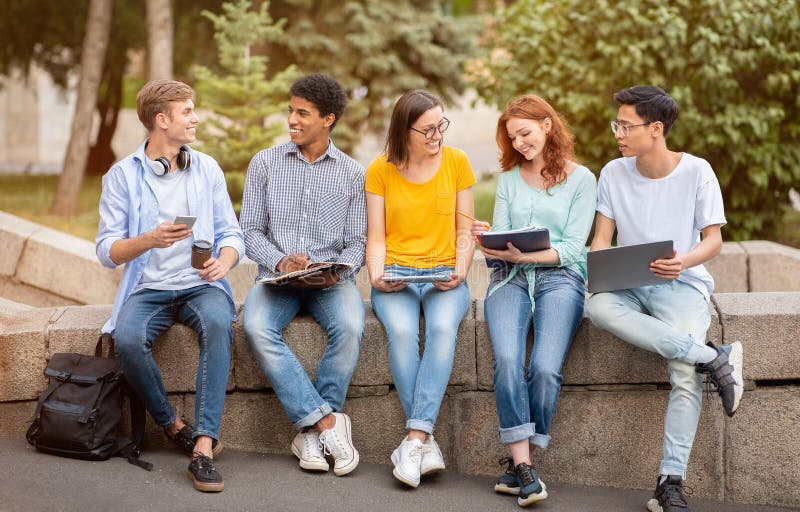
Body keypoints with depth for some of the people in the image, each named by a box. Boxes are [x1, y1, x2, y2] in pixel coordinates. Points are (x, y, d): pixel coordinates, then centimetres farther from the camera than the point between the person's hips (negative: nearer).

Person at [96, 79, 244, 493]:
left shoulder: (206, 169, 11)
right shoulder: (123, 175, 2)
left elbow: (231, 234, 10)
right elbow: (107, 250, -3)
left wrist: (224, 260, -14)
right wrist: (150, 239, -22)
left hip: (200, 284, 1)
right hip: (148, 288, -1)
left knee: (218, 325, -34)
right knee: (128, 339, -33)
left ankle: (204, 446, -38)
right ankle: (173, 426, -11)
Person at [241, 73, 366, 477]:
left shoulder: (352, 174, 8)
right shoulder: (265, 163, 8)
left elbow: (357, 242, 5)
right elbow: (250, 231, 6)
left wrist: (338, 271, -17)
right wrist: (280, 261, -14)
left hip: (331, 280, 0)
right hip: (277, 278, 1)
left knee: (350, 327, -34)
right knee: (256, 327, -33)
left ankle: (311, 431, -21)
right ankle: (328, 421, -29)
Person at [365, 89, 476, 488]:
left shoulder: (456, 162, 7)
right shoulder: (380, 170, 5)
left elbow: (464, 232, 9)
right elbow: (376, 238, 7)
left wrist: (460, 271, -8)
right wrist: (376, 275, -11)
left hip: (445, 275, 0)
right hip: (396, 276, 0)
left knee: (443, 327, -34)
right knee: (401, 332, -33)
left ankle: (415, 439, -37)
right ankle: (427, 444, -30)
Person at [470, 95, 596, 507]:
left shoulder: (581, 179, 7)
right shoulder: (509, 179, 18)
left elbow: (571, 248, -1)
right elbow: (502, 240, 15)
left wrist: (523, 254, -15)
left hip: (559, 276, -2)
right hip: (510, 277, 2)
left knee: (545, 367, -28)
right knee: (507, 360, -28)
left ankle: (517, 463, -14)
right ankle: (523, 466, -26)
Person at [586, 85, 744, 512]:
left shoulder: (696, 171, -3)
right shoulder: (614, 173, 6)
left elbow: (713, 240, -1)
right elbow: (602, 238, 7)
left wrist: (684, 262, -23)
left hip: (682, 284, -3)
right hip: (629, 285, 3)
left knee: (686, 373, -29)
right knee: (598, 306, -35)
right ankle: (714, 359, -29)